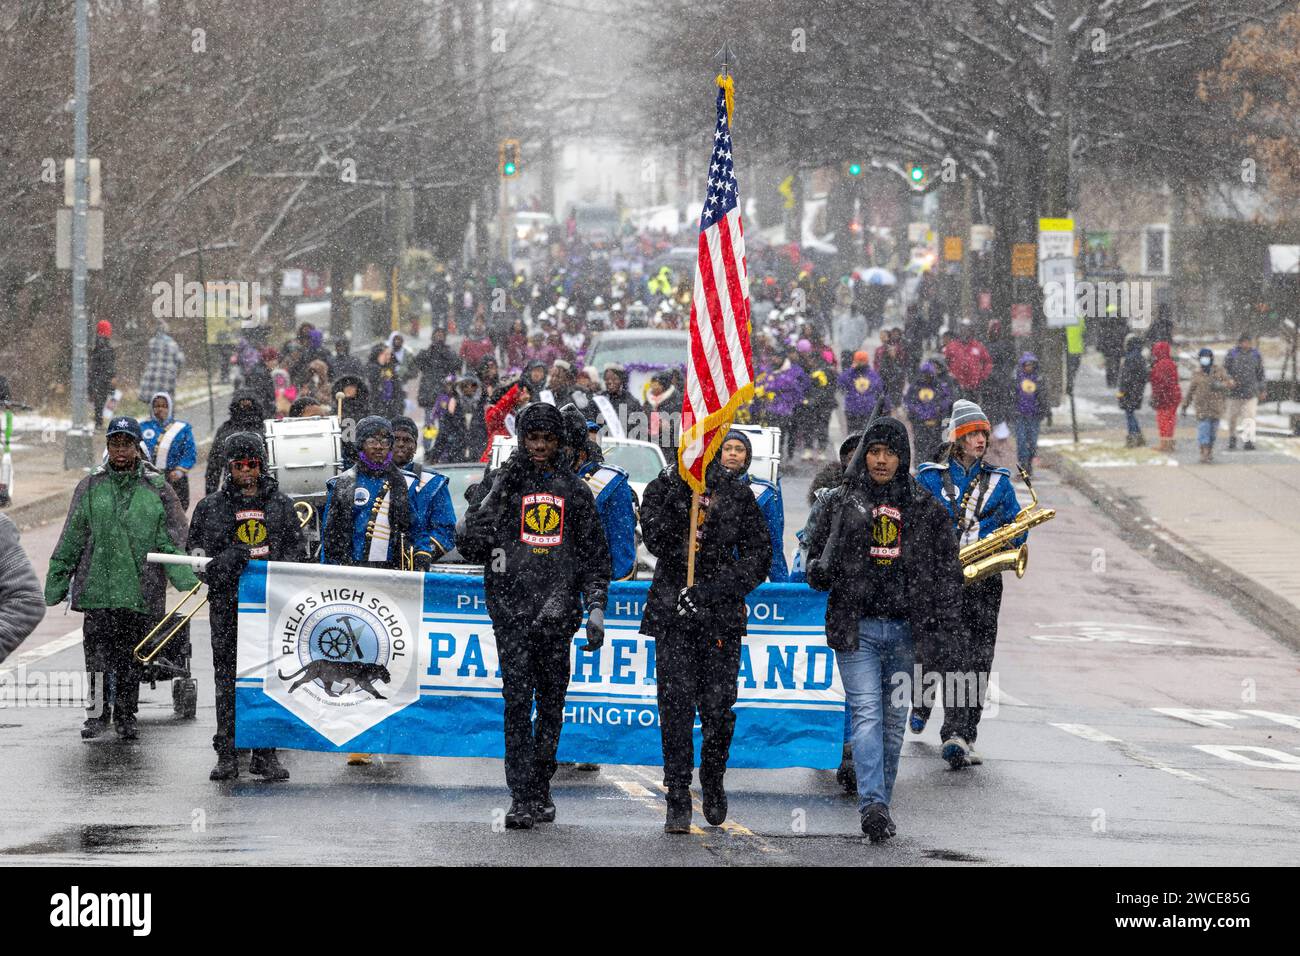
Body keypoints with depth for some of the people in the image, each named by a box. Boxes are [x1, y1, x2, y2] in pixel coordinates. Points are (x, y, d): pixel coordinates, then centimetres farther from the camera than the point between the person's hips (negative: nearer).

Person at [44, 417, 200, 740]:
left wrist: (186, 579, -11)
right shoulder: (90, 487, 6)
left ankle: (126, 715, 16)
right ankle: (97, 712, 10)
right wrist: (56, 582, 7)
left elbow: (172, 541, 2)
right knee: (98, 654, -2)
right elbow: (71, 540, 9)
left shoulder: (156, 489, 5)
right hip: (97, 589, 0)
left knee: (131, 657, 5)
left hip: (140, 590, 0)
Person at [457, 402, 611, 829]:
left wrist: (596, 607, 8)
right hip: (512, 605, -3)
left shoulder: (574, 490, 13)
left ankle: (541, 790, 16)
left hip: (559, 607, 3)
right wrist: (493, 497, -10)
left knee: (551, 703, 6)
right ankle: (521, 798, -13)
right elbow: (469, 545, 0)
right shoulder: (501, 483, 6)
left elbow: (595, 554, 17)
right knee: (518, 701, -10)